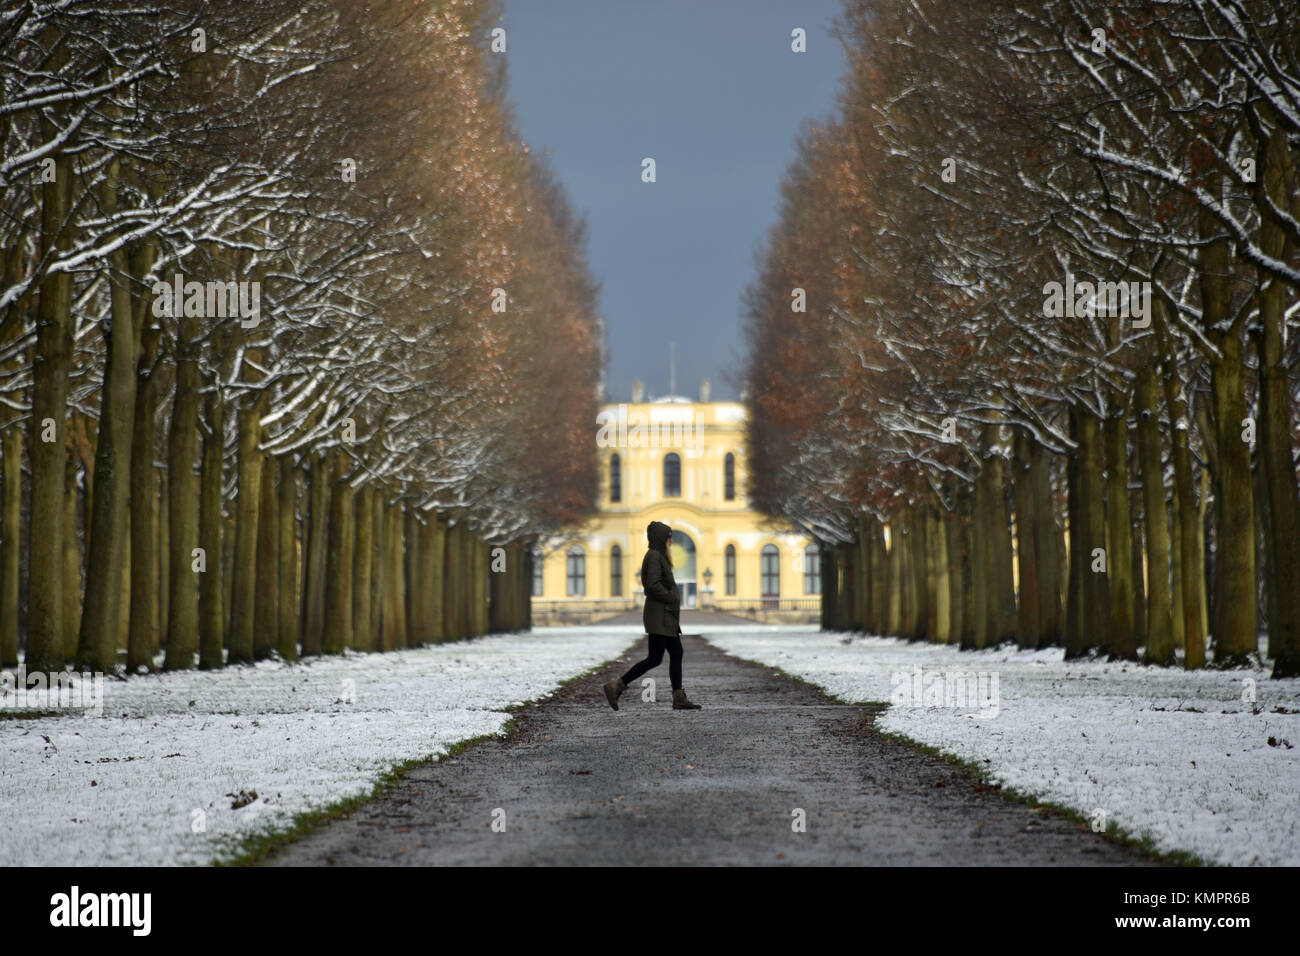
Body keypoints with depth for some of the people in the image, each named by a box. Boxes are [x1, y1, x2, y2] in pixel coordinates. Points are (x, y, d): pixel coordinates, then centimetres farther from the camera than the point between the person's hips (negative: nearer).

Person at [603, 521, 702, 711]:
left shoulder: (657, 556, 16)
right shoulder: (654, 556, -14)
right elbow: (653, 585, -24)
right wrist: (672, 599, -14)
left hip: (666, 617, 10)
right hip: (659, 615, -10)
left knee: (676, 654, 7)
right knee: (654, 658, -10)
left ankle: (679, 699, 7)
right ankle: (616, 686, -9)